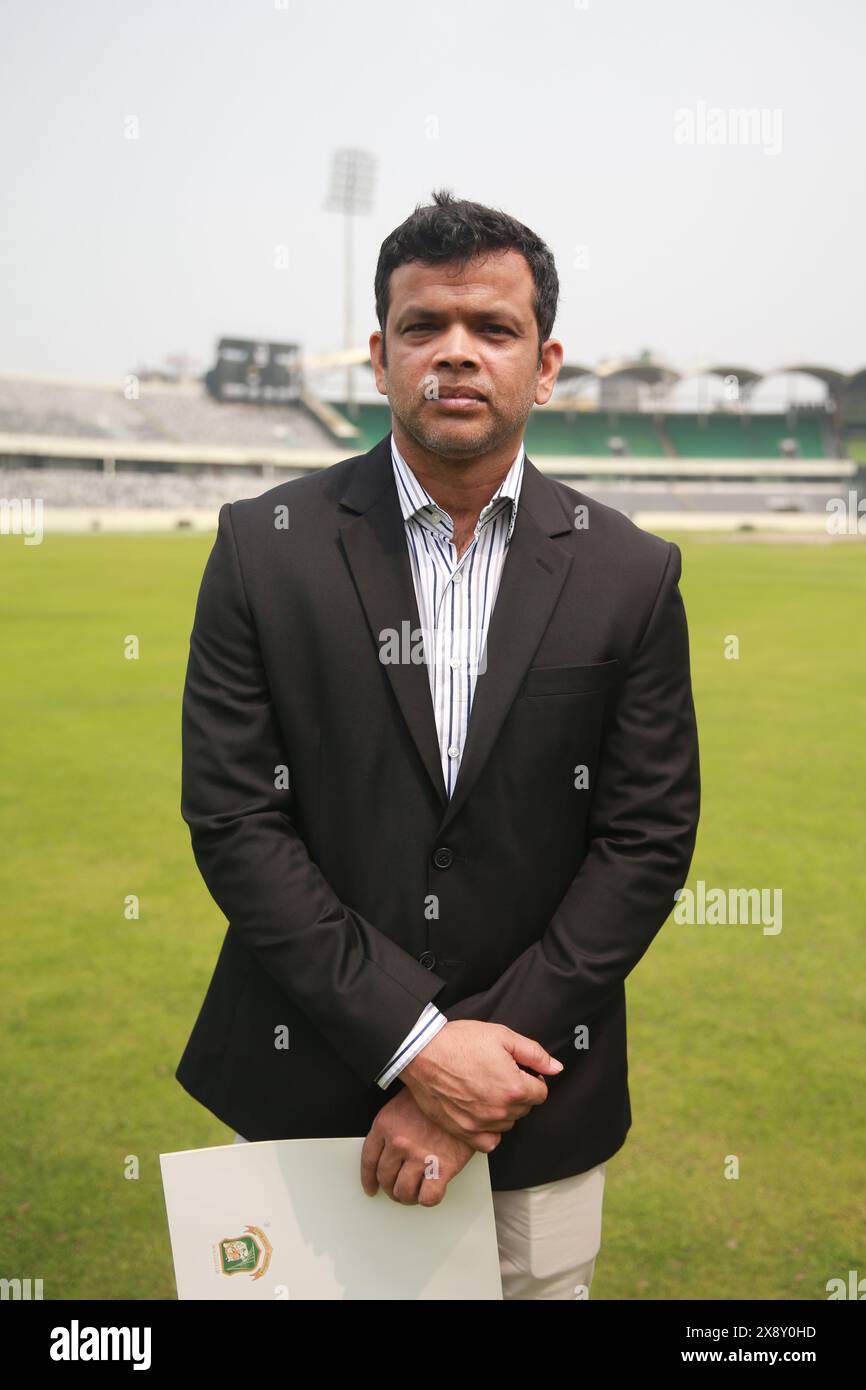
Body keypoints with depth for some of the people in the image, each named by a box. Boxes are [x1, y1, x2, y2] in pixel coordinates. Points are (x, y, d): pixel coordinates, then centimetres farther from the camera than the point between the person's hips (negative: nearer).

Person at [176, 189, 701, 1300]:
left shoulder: (631, 574, -3)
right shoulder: (266, 545, -6)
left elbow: (648, 841, -5)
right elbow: (232, 820, -9)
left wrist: (485, 1069, -11)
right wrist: (414, 1043, -14)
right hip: (308, 1082, 0)